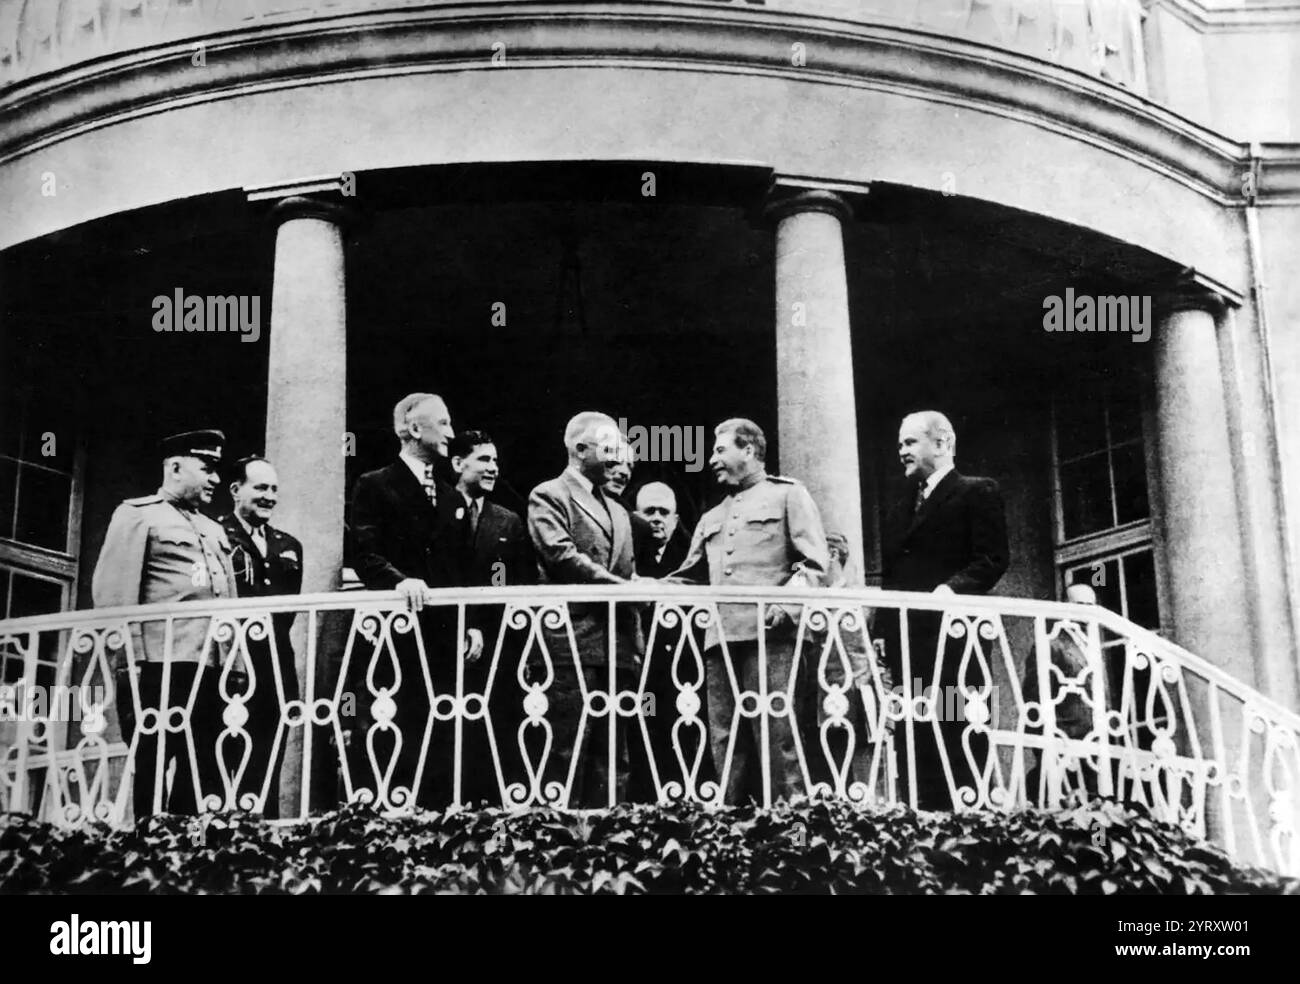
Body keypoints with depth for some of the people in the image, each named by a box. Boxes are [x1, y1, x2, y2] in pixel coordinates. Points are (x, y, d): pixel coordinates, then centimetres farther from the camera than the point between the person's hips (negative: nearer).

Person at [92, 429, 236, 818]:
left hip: (210, 668, 7)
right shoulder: (137, 514, 3)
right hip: (161, 665, -7)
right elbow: (113, 592, -7)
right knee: (152, 772, -3)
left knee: (202, 775, 6)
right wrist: (130, 659, -14)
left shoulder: (214, 531, 24)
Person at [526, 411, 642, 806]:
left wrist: (636, 643, 14)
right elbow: (562, 556, -14)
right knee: (567, 752, -8)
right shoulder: (549, 496, 1)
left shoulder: (617, 511, 24)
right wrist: (619, 584, -17)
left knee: (613, 757, 7)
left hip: (617, 650, 7)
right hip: (571, 644, -7)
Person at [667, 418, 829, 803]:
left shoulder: (787, 495, 10)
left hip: (768, 632, -6)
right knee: (725, 740, 4)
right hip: (720, 636, 6)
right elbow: (689, 578, 23)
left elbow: (815, 563, 0)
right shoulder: (711, 519, 28)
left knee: (776, 735, -10)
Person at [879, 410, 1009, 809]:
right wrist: (883, 635, 9)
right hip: (905, 644, 7)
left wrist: (950, 589, -21)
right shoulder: (901, 509, 24)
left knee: (958, 743, -6)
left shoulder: (977, 493, 4)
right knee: (918, 748, 3)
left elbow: (992, 560, -6)